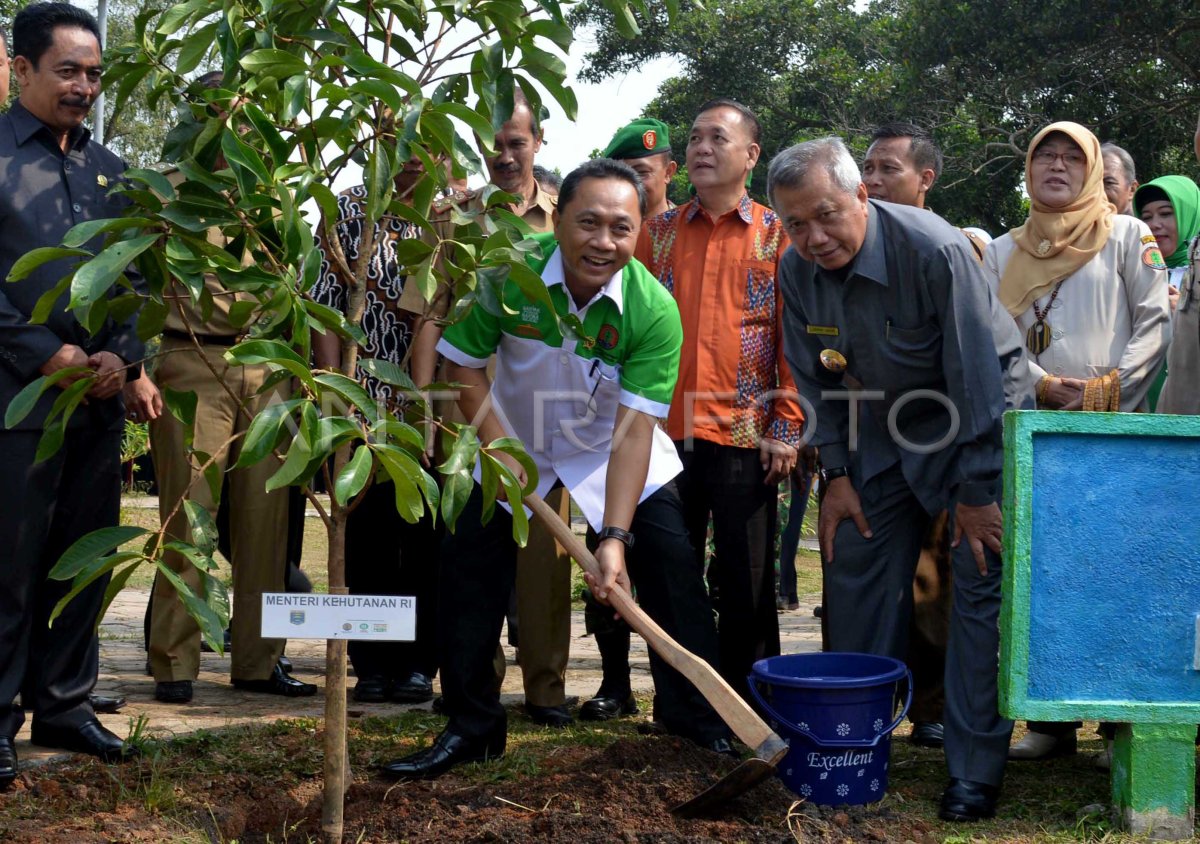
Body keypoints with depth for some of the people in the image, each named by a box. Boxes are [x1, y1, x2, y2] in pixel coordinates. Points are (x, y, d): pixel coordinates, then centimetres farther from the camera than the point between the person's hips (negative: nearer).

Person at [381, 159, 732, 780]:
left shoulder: (654, 310, -29)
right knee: (468, 574, -4)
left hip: (610, 451, -1)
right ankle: (471, 728, 13)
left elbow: (634, 430, -30)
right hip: (519, 444, 1)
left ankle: (698, 717, 11)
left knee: (671, 571, -9)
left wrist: (615, 536, -37)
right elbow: (463, 363, -11)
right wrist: (497, 448, -18)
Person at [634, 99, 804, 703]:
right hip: (663, 432, 3)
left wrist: (787, 430, -7)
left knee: (746, 582, 3)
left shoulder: (776, 235, 3)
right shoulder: (658, 232, 11)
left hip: (744, 436, -3)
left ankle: (746, 706, 14)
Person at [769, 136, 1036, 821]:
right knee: (856, 575, 4)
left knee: (981, 582, -10)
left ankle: (976, 770, -3)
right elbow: (818, 380, 3)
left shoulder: (935, 250, -30)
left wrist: (973, 492, -20)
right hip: (885, 426, 6)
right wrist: (837, 473, -1)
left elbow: (975, 377, -24)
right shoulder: (797, 271, -11)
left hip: (981, 419, -5)